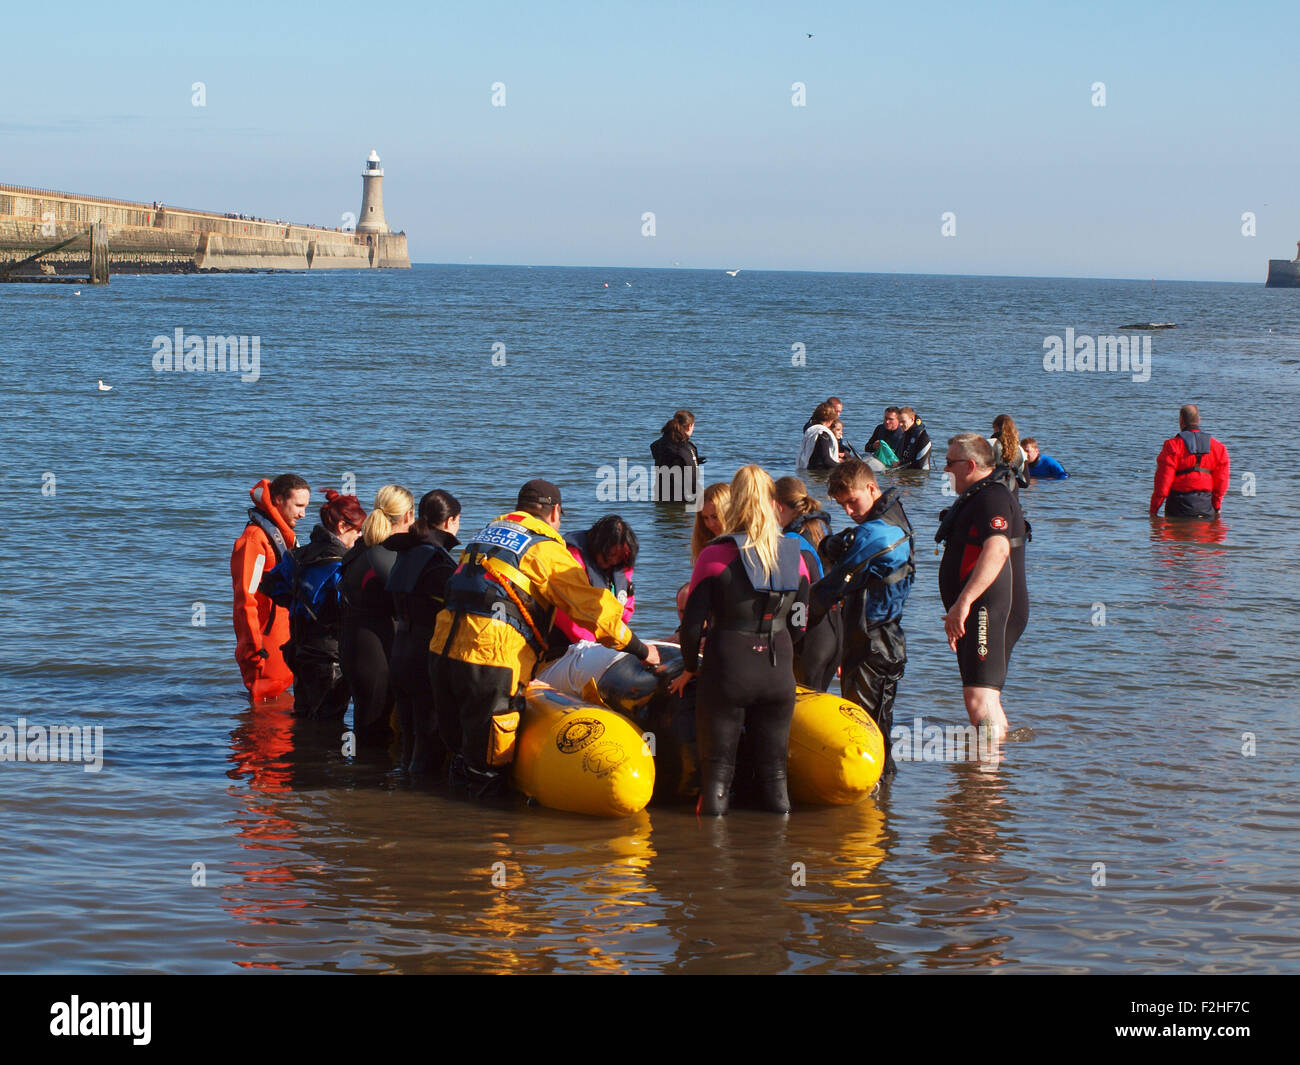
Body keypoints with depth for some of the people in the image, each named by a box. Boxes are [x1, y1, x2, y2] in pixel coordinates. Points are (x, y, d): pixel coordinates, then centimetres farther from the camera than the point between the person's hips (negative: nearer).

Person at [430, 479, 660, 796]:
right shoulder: (545, 549, 1)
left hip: (443, 645, 7)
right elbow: (594, 606, -1)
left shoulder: (486, 533, 23)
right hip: (491, 655, -7)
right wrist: (640, 650, 7)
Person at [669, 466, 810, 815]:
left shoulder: (714, 556, -10)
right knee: (773, 766, 13)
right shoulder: (794, 556, 1)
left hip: (727, 669, -3)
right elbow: (799, 623, 7)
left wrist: (690, 669, 7)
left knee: (718, 764, 7)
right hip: (779, 674, 3)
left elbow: (693, 624, -9)